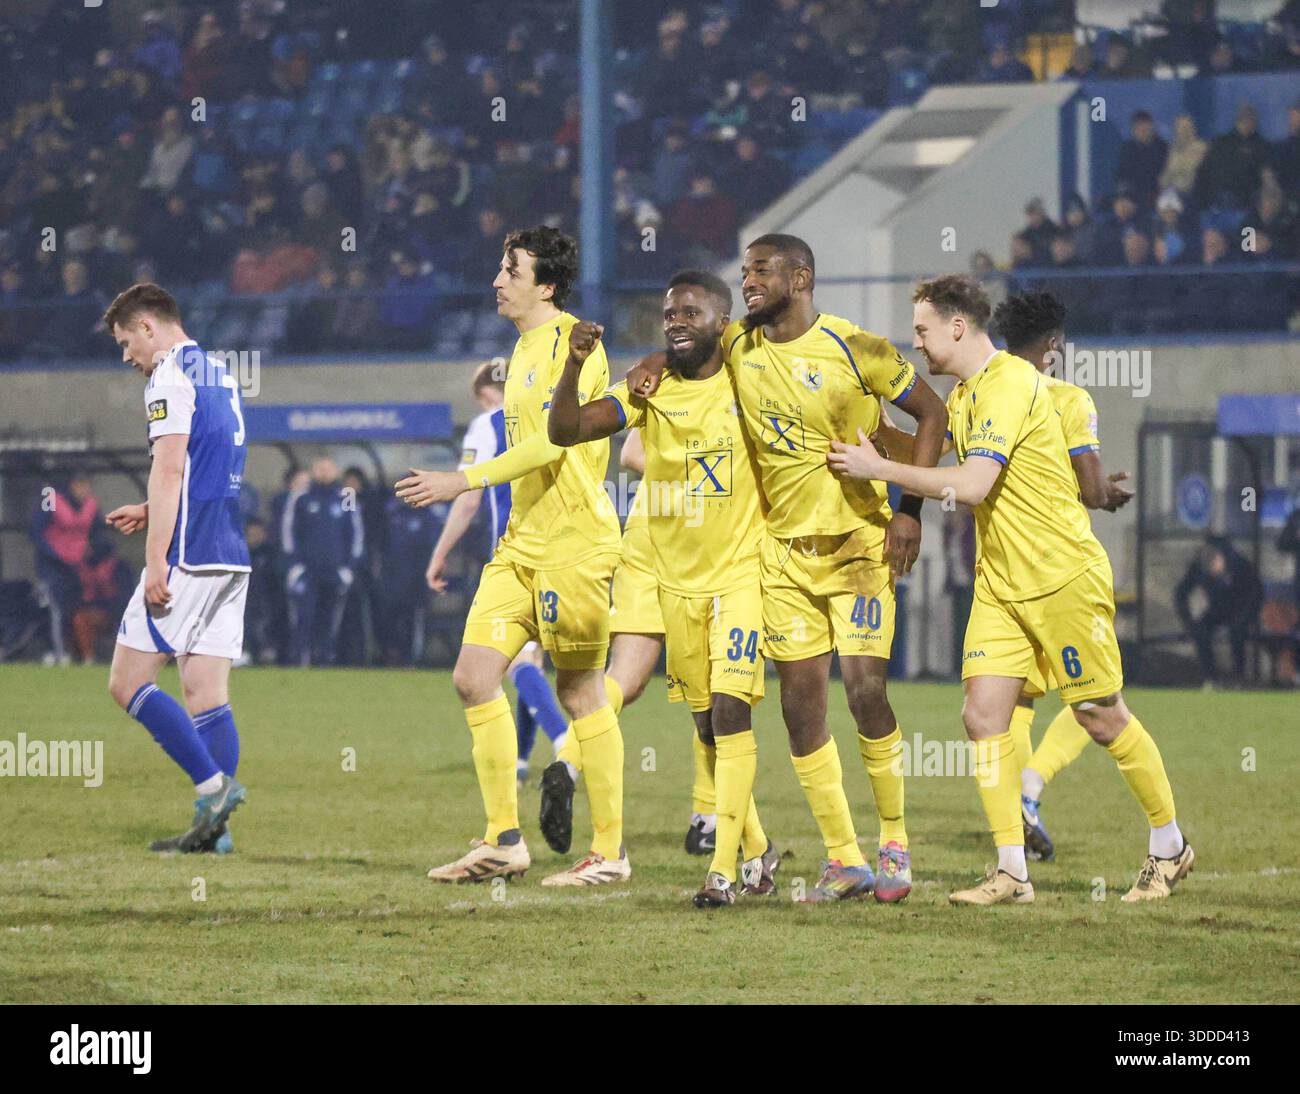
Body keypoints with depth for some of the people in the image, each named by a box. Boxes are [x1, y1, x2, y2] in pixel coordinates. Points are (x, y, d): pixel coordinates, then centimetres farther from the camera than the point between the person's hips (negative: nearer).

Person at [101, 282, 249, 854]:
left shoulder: (171, 376, -9)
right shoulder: (218, 373, 20)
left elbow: (170, 470, -18)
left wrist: (155, 560, -21)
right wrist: (152, 512, 23)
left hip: (189, 558, -9)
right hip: (231, 556, 9)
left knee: (127, 682, -5)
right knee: (206, 696, 5)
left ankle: (214, 784, -15)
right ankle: (214, 827, -1)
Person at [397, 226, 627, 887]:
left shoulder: (572, 342, -11)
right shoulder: (525, 347, 18)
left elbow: (552, 442, -21)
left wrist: (465, 481, -22)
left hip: (572, 541, -9)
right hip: (522, 543, 9)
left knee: (580, 691, -3)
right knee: (474, 676, -1)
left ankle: (610, 852, 5)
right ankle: (503, 841, 4)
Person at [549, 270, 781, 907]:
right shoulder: (649, 391, 1)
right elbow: (564, 431, -9)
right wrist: (574, 365, -25)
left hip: (739, 573, -4)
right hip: (676, 580, 4)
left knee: (729, 712, -15)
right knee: (707, 726, 10)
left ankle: (724, 868, -16)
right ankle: (756, 849, 27)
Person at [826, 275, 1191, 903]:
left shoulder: (1009, 385, -18)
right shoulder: (964, 394, 11)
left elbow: (971, 486, -27)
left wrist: (876, 468, -21)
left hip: (1062, 578, -8)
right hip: (998, 585, 8)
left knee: (1102, 719, 2)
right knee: (983, 715, -5)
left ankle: (1169, 848, 20)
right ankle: (1011, 874, -3)